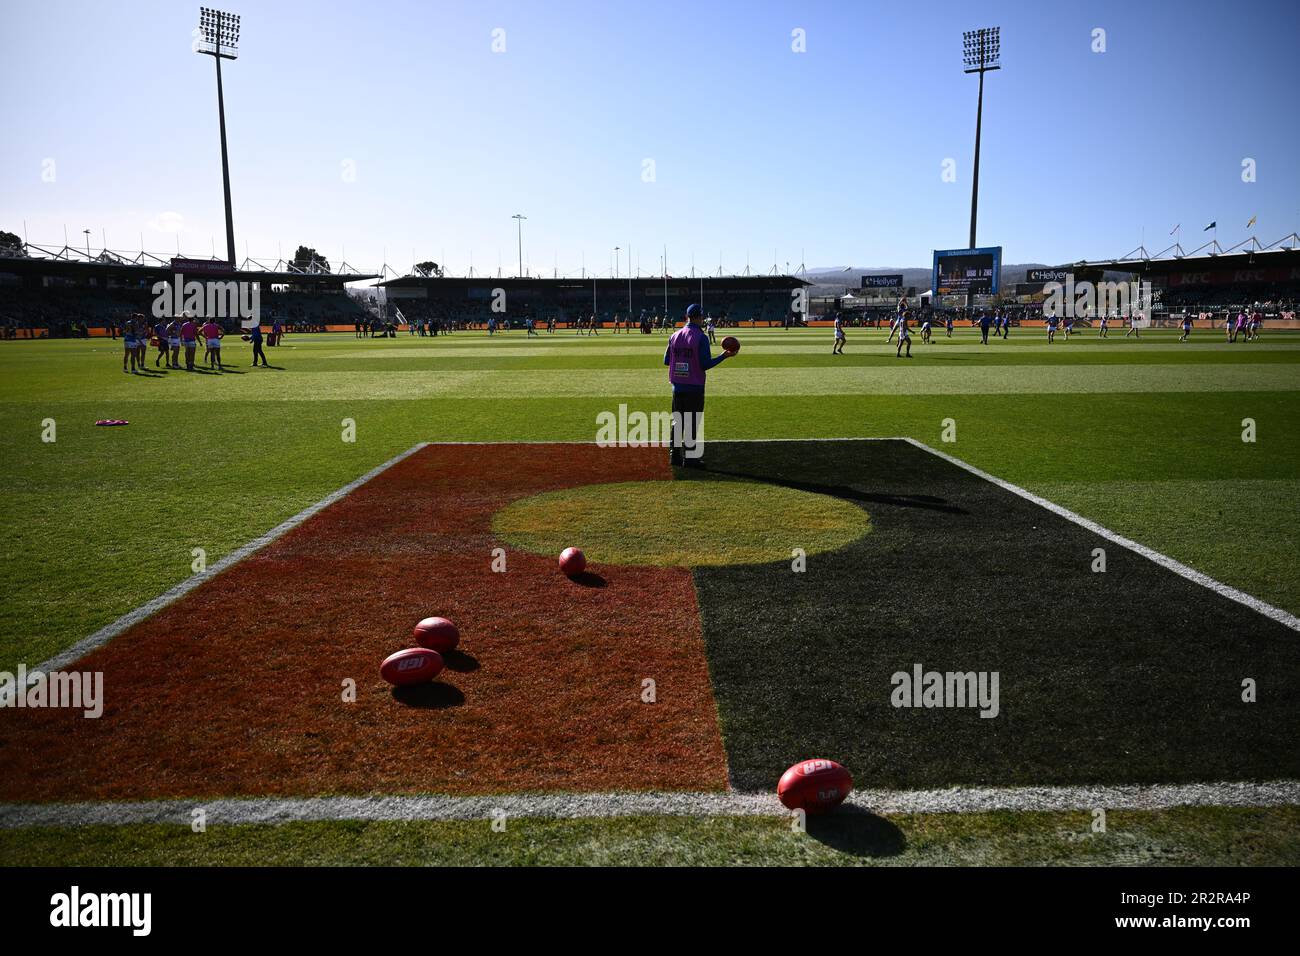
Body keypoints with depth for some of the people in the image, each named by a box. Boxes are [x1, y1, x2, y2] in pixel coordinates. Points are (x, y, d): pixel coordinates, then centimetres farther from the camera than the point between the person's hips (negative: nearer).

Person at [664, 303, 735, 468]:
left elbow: (666, 360, 9)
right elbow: (706, 364, -16)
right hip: (694, 387, -5)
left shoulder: (674, 336, 5)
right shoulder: (701, 337, -11)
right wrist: (725, 356, -6)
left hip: (677, 386, 5)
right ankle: (690, 458, 2)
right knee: (692, 422, 0)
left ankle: (674, 455, 15)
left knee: (677, 420, 13)